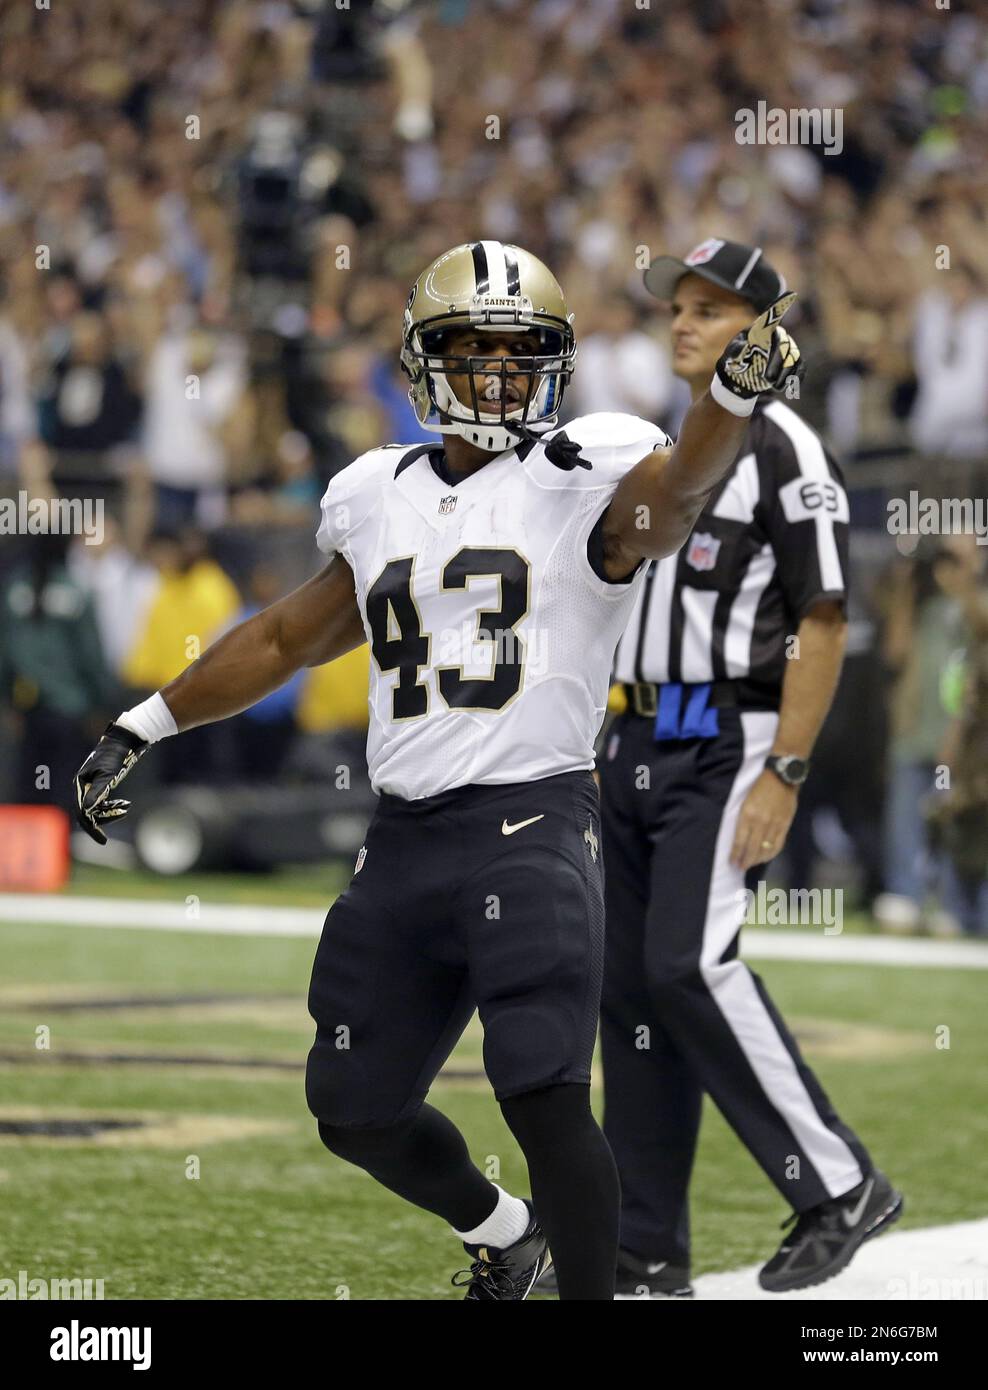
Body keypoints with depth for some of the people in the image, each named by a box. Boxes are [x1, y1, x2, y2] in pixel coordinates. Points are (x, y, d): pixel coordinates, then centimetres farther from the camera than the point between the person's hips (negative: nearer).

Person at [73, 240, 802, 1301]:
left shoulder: (584, 482, -1)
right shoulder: (381, 502, 16)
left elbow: (675, 486, -24)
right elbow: (286, 639, 27)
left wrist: (734, 390, -45)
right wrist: (141, 728, 30)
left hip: (531, 821, -6)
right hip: (403, 842, 6)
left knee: (544, 1095, -18)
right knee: (355, 1112, 14)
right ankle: (503, 1232, 41)